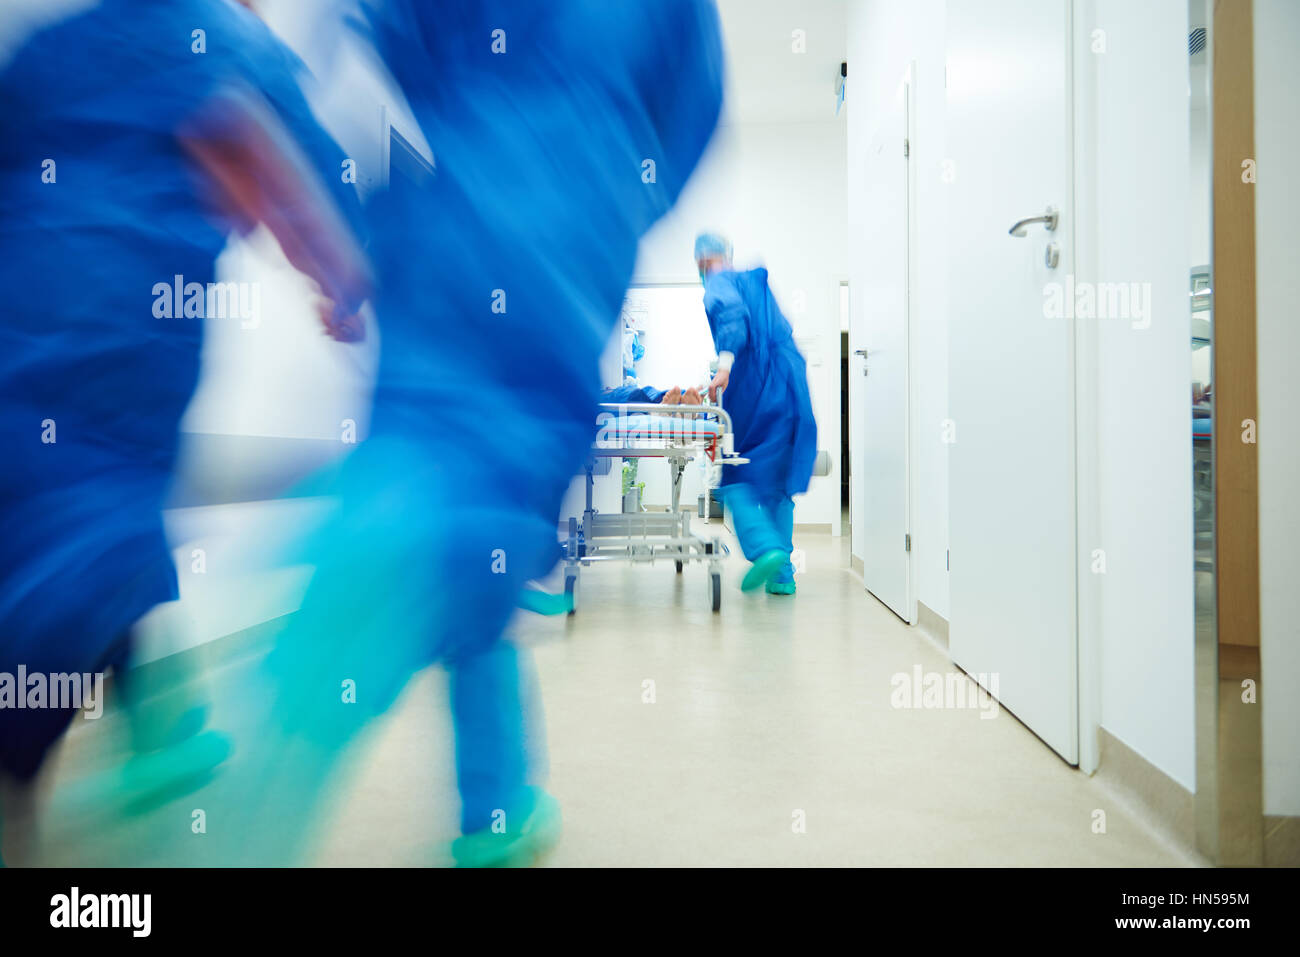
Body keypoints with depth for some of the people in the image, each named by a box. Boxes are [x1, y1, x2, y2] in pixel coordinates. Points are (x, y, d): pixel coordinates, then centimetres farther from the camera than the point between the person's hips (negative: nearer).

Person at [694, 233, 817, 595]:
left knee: (737, 475, 1)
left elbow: (732, 314, -17)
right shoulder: (758, 283, 27)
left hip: (753, 391, -7)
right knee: (779, 482, 10)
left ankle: (765, 547, -19)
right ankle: (782, 574, 10)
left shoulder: (718, 283, 4)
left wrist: (724, 364, -30)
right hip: (790, 389, 7)